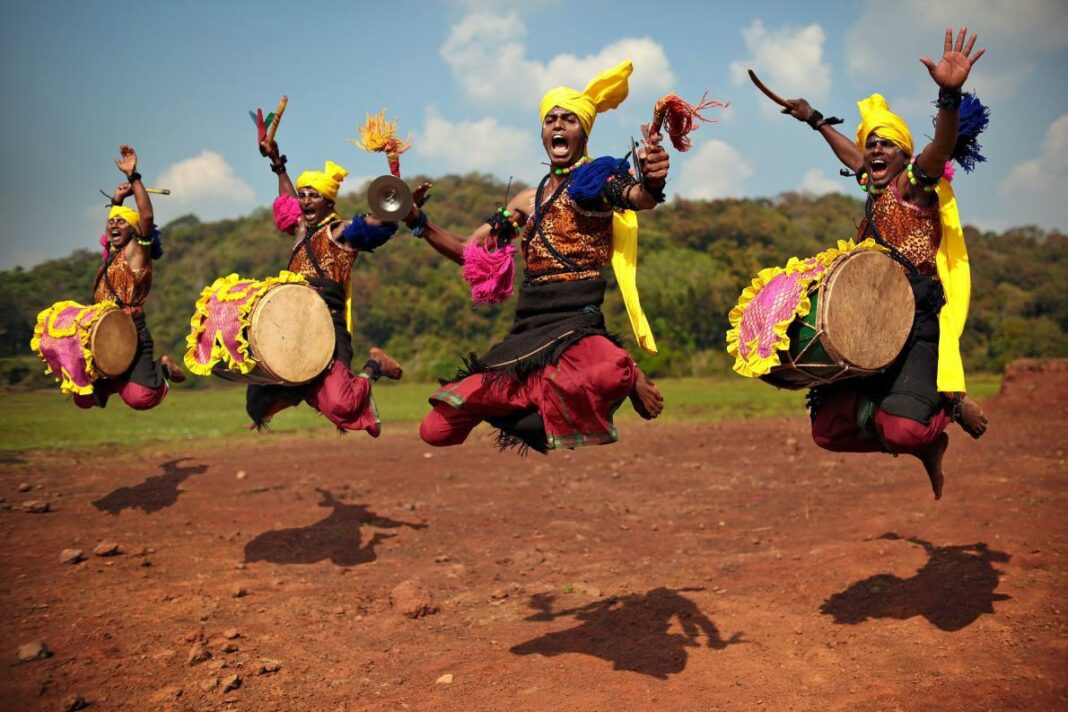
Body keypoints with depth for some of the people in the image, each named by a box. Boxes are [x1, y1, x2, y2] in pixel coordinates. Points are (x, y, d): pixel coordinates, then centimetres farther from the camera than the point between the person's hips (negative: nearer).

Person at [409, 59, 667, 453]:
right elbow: (470, 251, 24)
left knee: (607, 374, -44)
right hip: (525, 336, 6)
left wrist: (651, 184, -47)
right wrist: (418, 221, 11)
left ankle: (628, 378, -6)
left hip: (576, 327, -6)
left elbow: (638, 197, -23)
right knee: (437, 431, 2)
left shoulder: (596, 180, 0)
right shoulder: (527, 201, 19)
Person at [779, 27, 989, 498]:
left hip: (918, 321, -8)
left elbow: (942, 146, -23)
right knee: (829, 431, 0)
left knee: (902, 429, -28)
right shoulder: (875, 189, 19)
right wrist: (814, 120, 53)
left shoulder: (914, 183, -1)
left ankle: (955, 406, 7)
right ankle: (923, 441, 22)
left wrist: (950, 94, -42)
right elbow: (851, 153, 40)